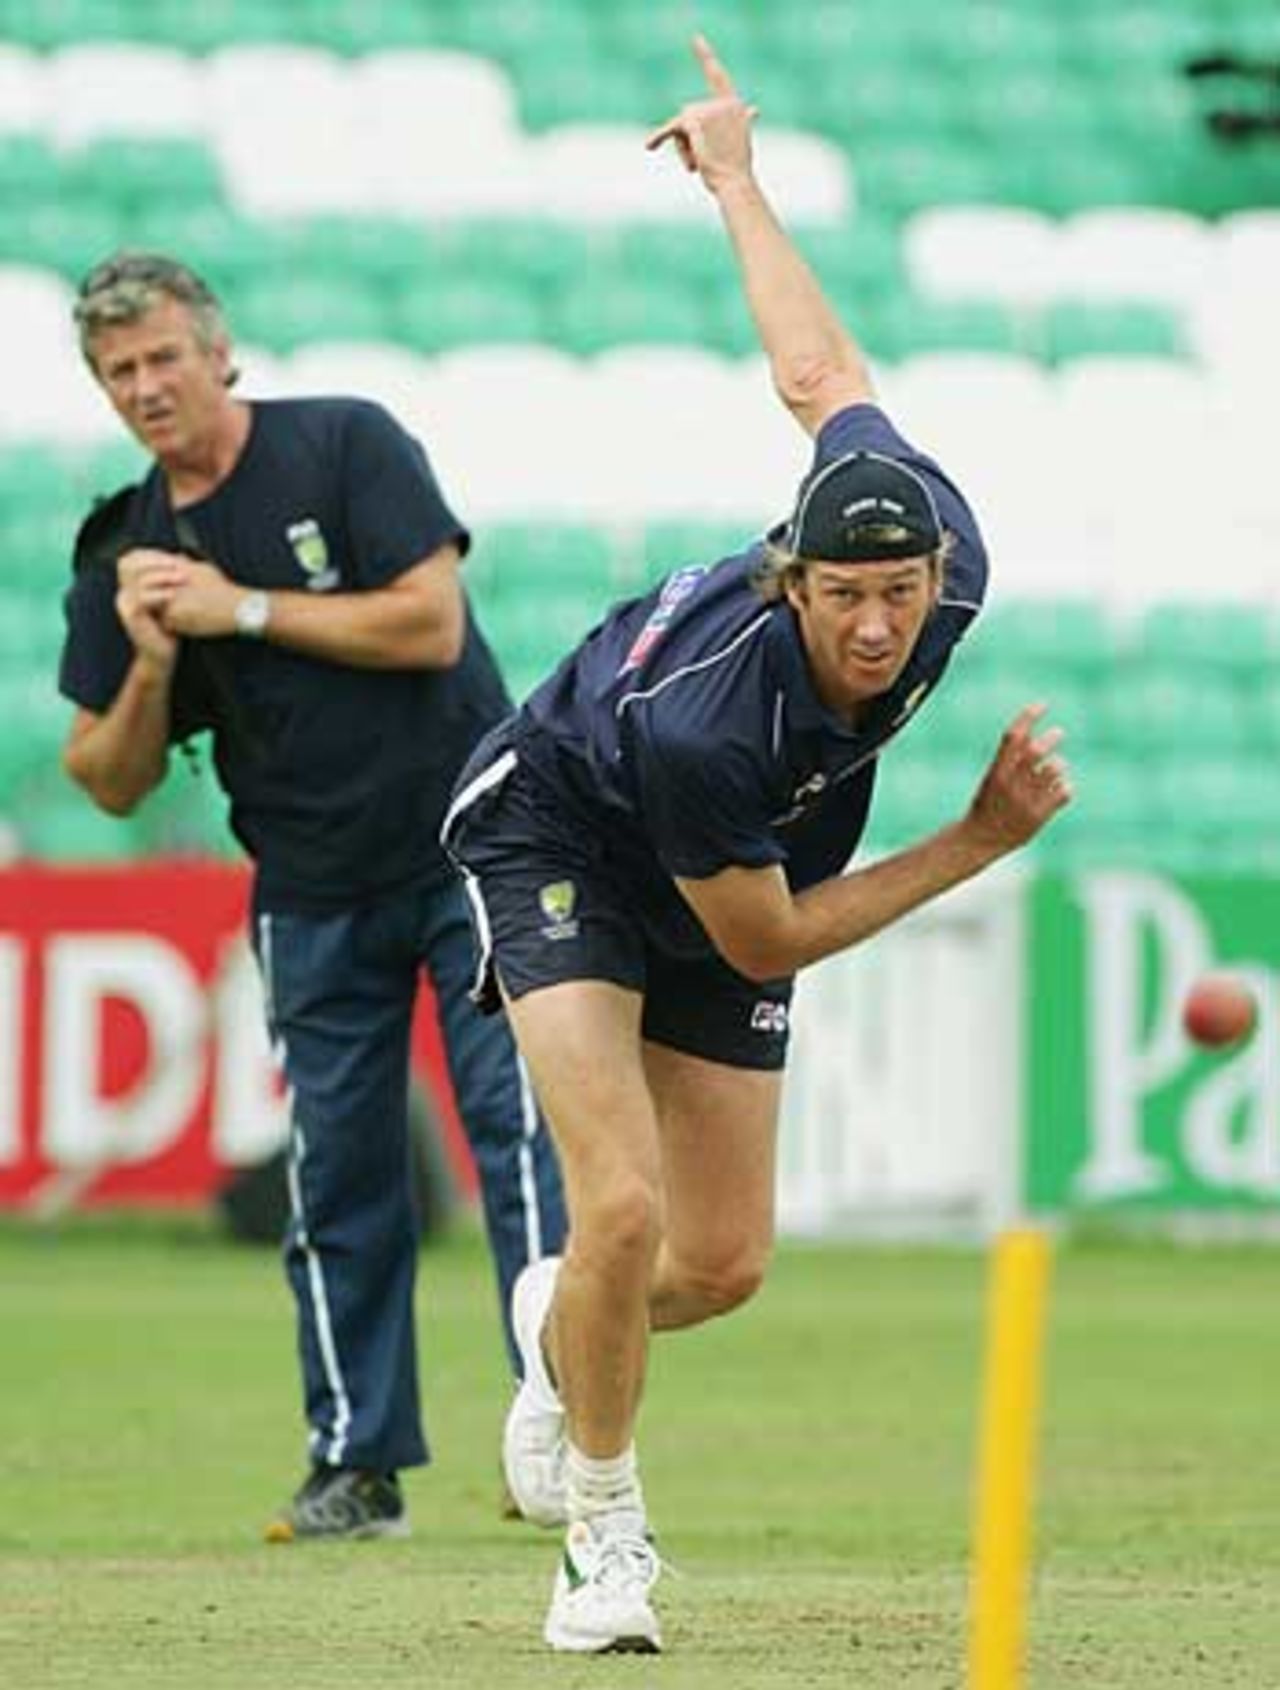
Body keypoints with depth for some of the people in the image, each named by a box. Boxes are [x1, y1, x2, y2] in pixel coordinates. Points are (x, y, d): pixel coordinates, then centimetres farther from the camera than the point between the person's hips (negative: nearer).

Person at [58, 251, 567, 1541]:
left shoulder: (345, 446, -6)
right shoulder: (125, 552, 5)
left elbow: (431, 623, -16)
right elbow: (112, 783, 6)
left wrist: (243, 610, -16)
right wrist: (151, 663, -14)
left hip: (467, 844, -4)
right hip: (313, 891, 4)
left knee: (514, 1117, -14)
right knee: (335, 1172, 4)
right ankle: (357, 1461, 10)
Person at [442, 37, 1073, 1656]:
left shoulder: (943, 546, -27)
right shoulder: (698, 719, -40)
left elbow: (818, 374, -8)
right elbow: (767, 939, -23)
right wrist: (983, 838, -24)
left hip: (724, 870, 6)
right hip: (562, 836, -6)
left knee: (722, 1265, 5)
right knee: (625, 1206, -24)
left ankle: (560, 1325, 41)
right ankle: (606, 1532, -1)